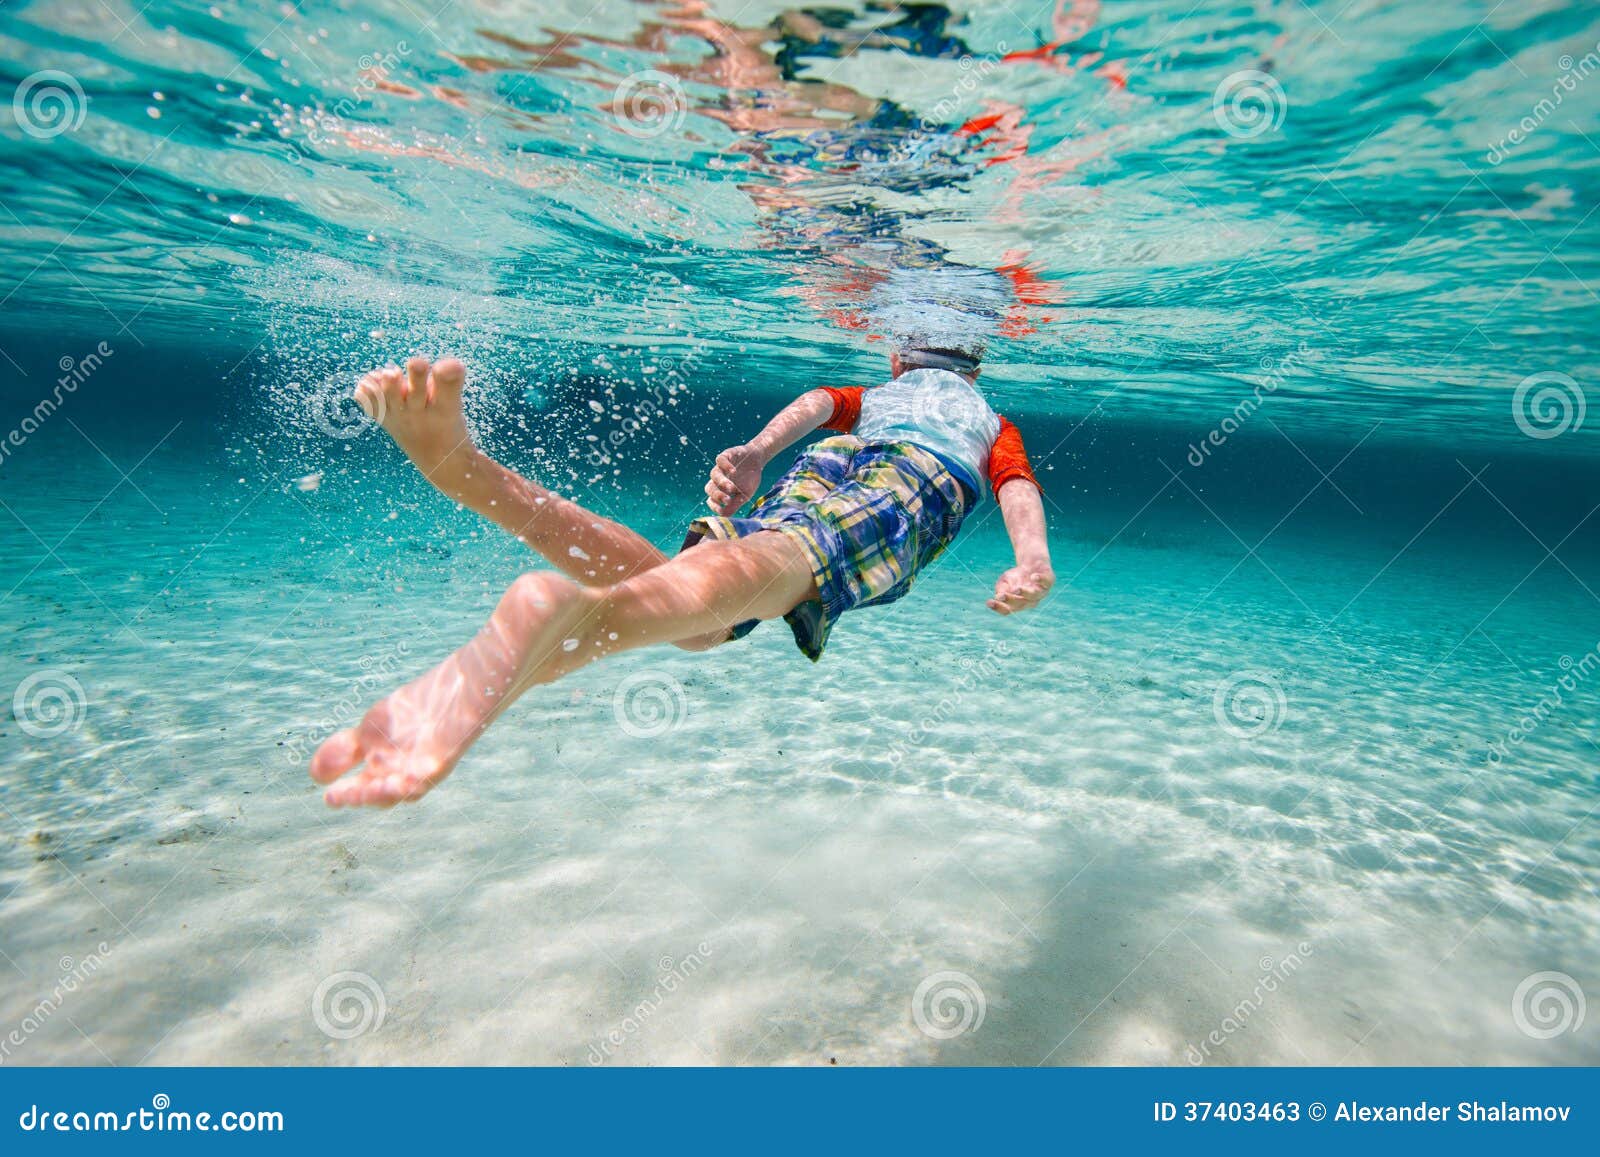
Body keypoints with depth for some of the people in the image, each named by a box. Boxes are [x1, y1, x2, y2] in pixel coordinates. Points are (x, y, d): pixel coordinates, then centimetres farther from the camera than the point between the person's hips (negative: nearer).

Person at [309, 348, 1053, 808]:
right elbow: (1018, 485, 18)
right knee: (762, 568, -33)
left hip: (823, 467, 3)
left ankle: (460, 464, -31)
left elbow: (816, 403, 20)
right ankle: (581, 612, -64)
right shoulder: (993, 423, 42)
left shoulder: (869, 396, 44)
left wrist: (755, 451, 3)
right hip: (917, 481, -3)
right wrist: (1034, 560, 1)